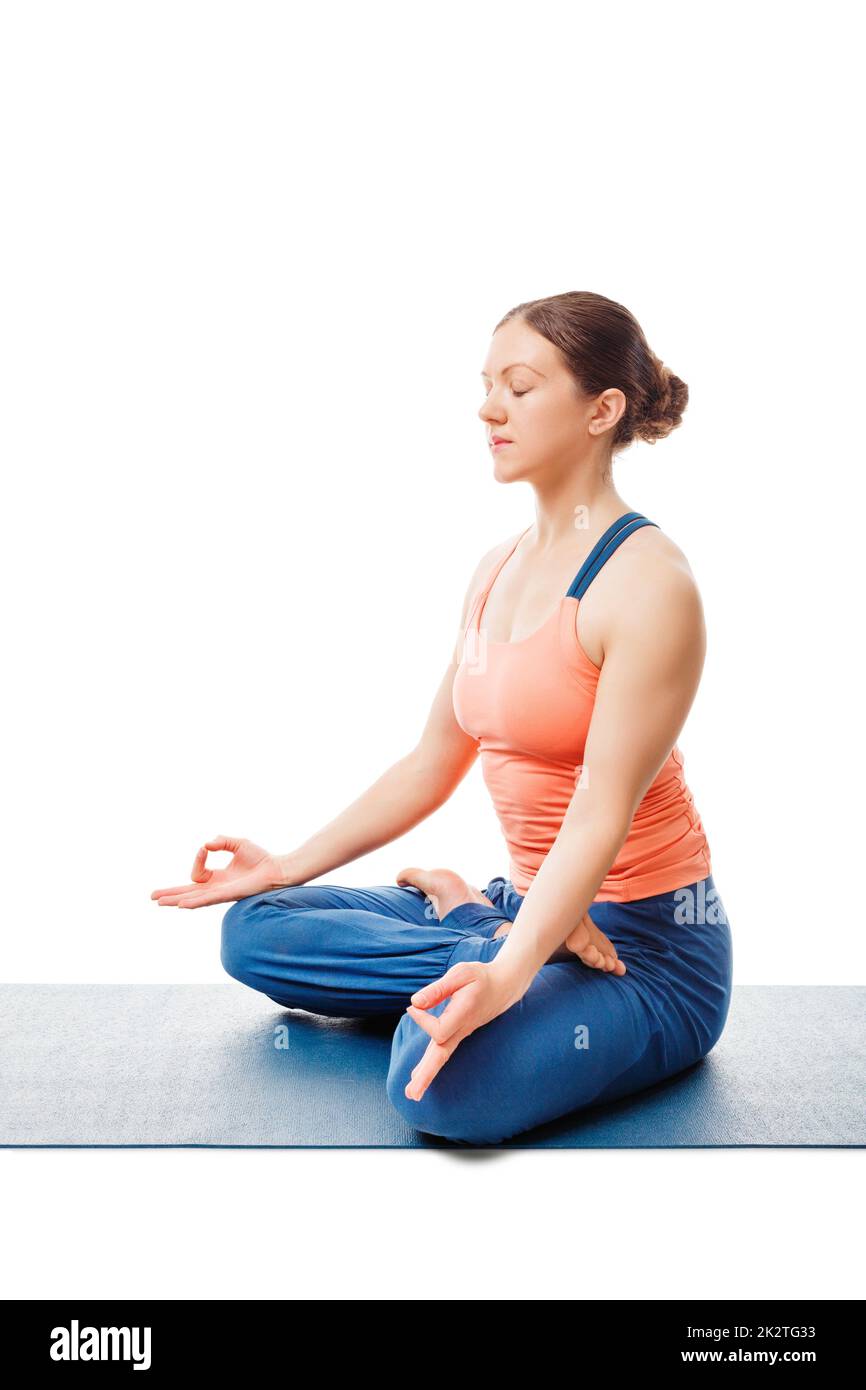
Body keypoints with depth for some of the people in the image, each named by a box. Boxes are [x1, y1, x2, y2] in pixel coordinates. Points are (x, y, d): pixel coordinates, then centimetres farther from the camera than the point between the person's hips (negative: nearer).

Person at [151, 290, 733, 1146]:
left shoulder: (647, 581, -17)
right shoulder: (498, 570, 9)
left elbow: (602, 815, -24)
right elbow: (432, 764, 12)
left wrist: (505, 977, -36)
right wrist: (287, 868, 10)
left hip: (646, 944, -7)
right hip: (528, 905, 8)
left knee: (448, 1085, -35)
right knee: (256, 929, 3)